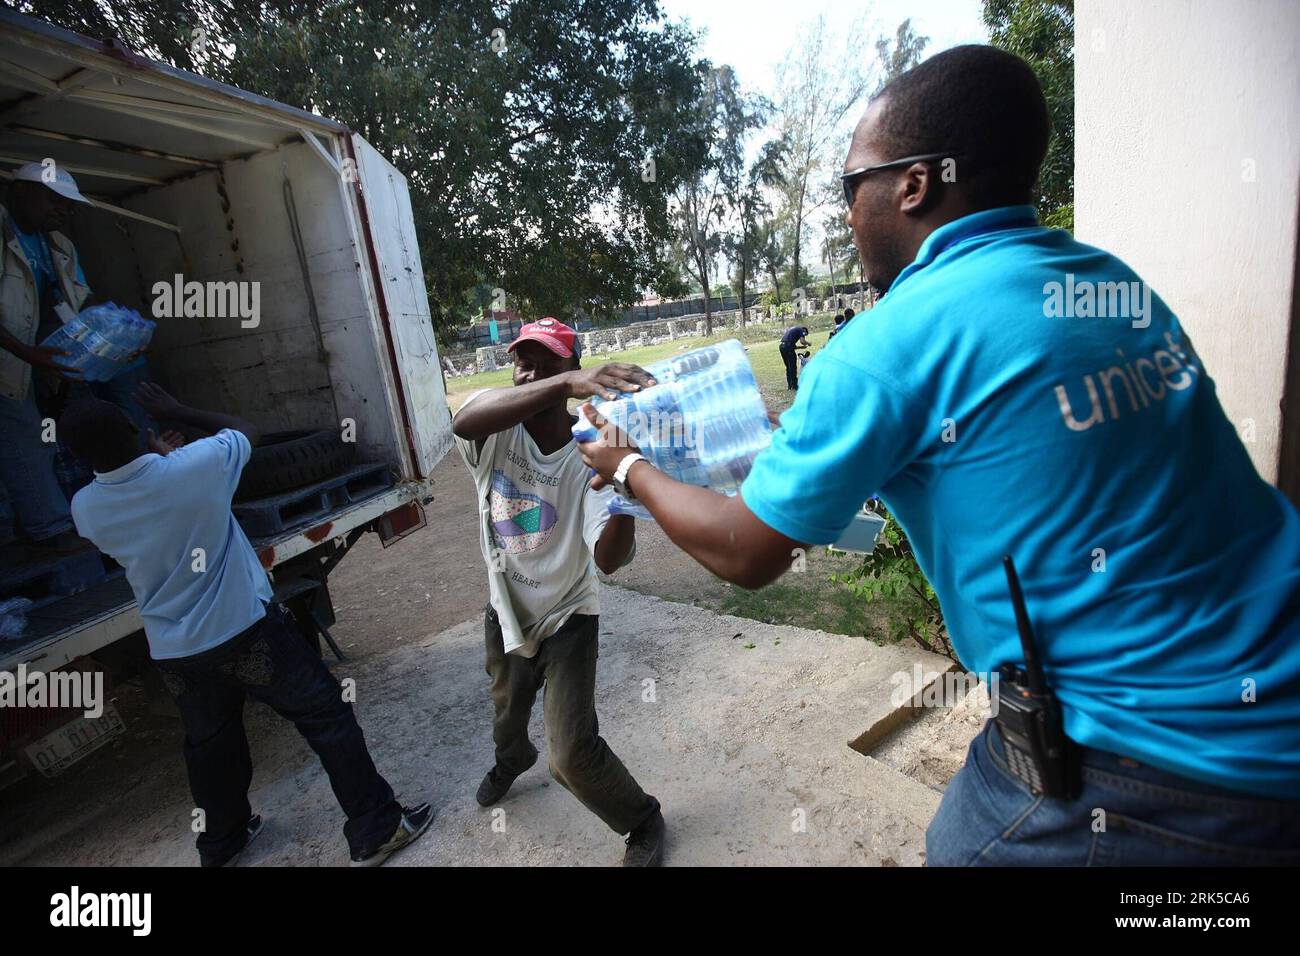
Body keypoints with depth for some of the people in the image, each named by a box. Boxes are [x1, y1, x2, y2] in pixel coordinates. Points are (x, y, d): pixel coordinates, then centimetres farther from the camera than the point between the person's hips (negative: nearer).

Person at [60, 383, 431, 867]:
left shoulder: (84, 509, -7)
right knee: (326, 717, 6)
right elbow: (246, 430, 2)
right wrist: (177, 411, 10)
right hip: (244, 630, -5)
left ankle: (221, 841, 47)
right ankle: (376, 830, 14)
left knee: (208, 744, 25)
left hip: (174, 653, 5)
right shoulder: (196, 465, -20)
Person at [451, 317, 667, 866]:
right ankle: (512, 759, 66)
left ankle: (642, 820, 26)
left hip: (567, 618, -3)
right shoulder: (495, 431, -18)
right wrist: (564, 385, -58)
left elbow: (609, 560, -33)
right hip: (505, 610, 4)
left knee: (574, 750, -6)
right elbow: (462, 422, -46)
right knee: (507, 710, 29)